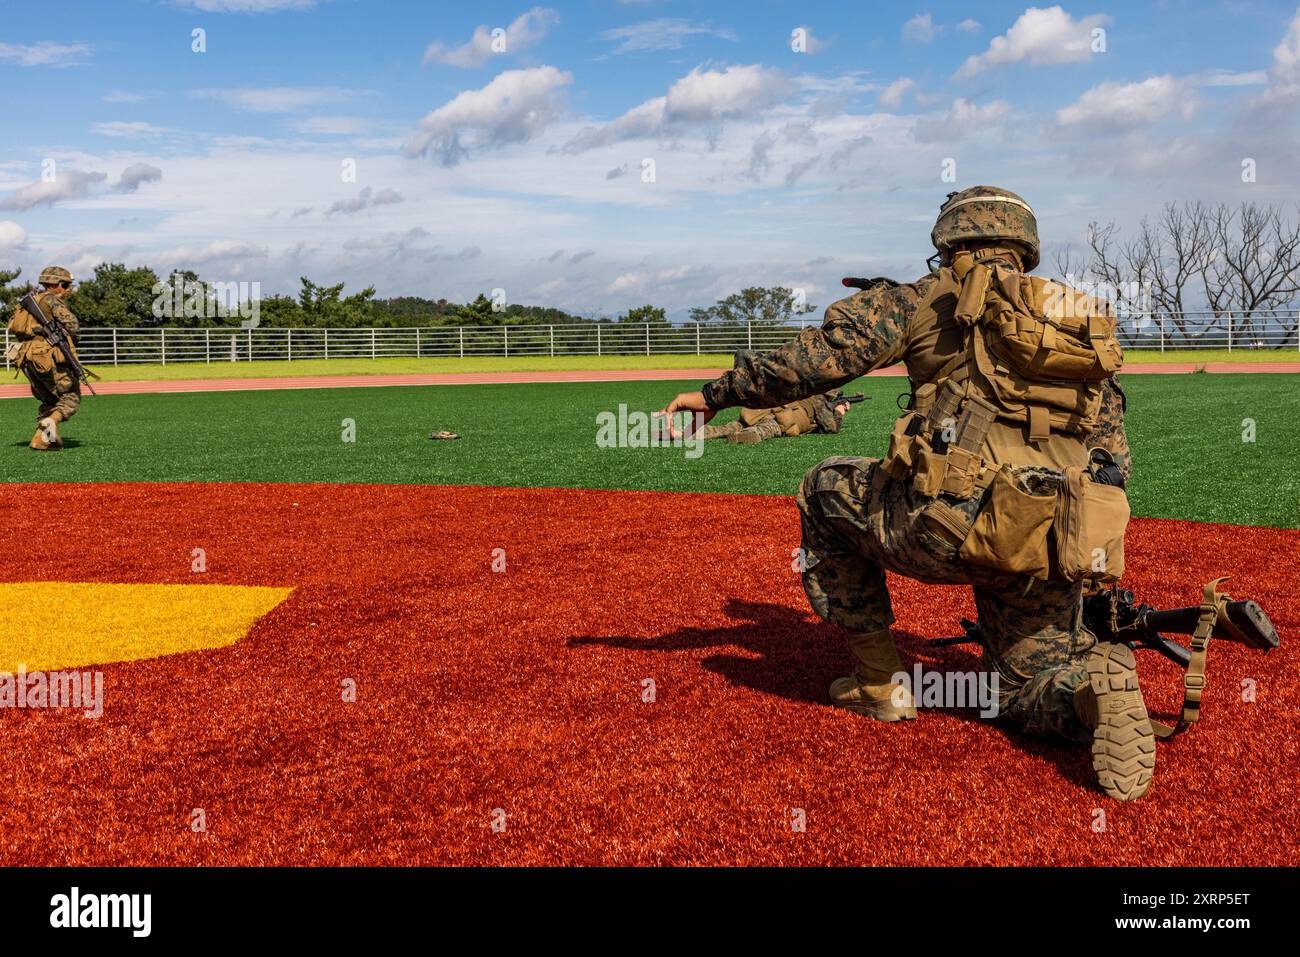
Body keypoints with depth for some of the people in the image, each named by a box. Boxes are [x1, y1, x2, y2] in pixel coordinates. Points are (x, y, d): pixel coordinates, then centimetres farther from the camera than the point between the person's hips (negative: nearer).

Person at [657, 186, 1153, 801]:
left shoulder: (930, 298, 11)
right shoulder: (1086, 322, 26)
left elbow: (818, 357, 3)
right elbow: (1114, 458, 23)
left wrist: (718, 393, 14)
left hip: (948, 526, -5)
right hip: (1055, 548, 5)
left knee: (825, 491, 24)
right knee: (1027, 690, 27)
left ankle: (879, 684, 23)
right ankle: (1094, 680, -11)